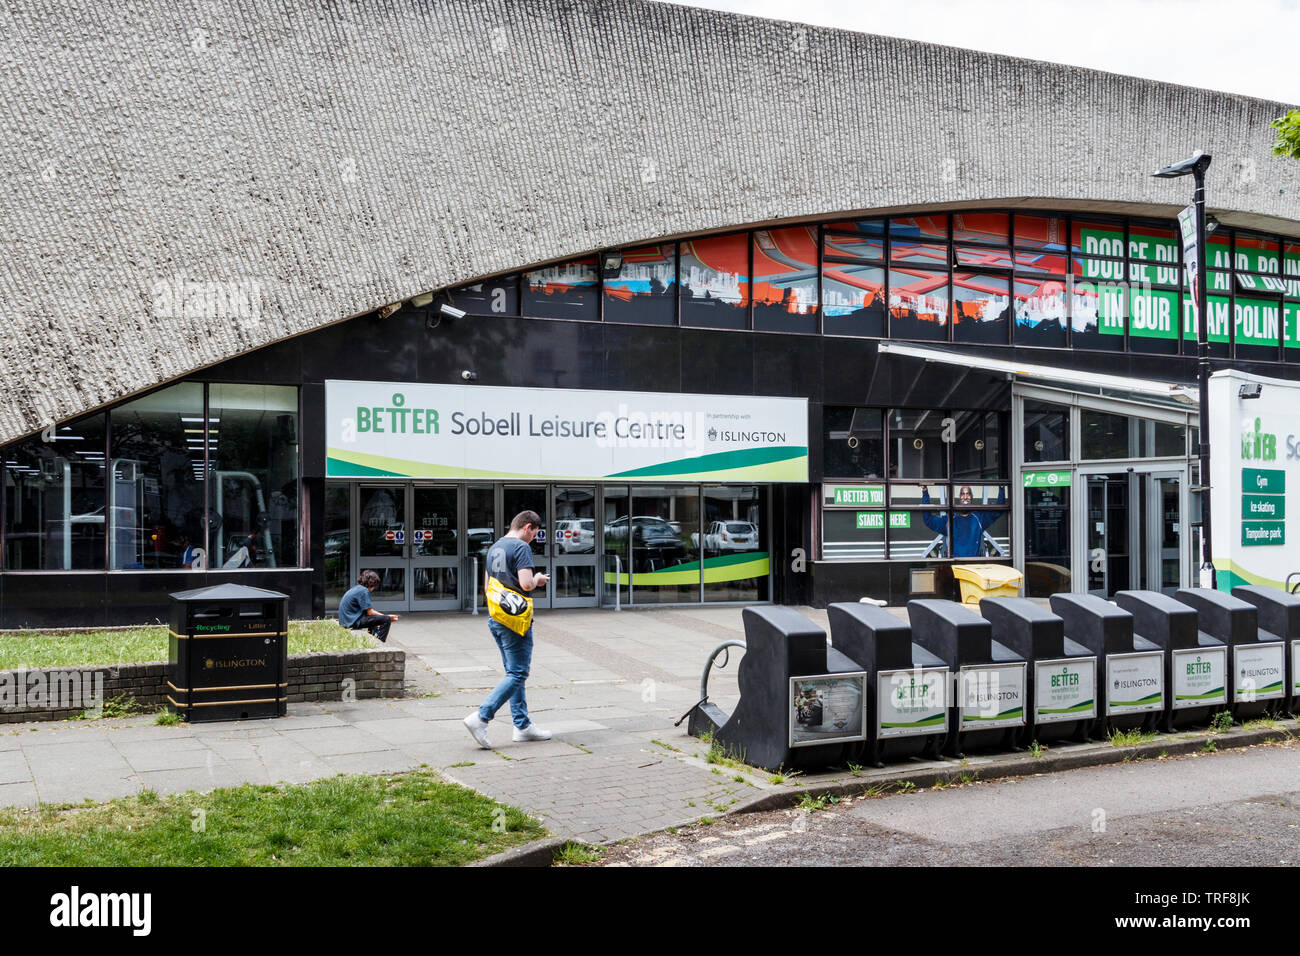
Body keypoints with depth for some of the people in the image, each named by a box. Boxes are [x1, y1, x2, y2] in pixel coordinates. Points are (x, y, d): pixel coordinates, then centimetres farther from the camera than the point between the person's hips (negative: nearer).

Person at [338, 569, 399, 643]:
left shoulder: (355, 589, 17)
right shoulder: (364, 591, -12)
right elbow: (370, 612, -15)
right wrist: (388, 617, -6)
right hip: (353, 622, -10)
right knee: (386, 620, -15)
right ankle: (380, 643, -12)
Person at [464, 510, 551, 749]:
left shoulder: (494, 548, 16)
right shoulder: (521, 548, -12)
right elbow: (526, 583, -22)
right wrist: (537, 580, -1)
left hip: (495, 619, 9)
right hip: (515, 620, -9)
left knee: (514, 673, 14)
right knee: (517, 674, -5)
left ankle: (522, 726, 16)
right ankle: (480, 717, -14)